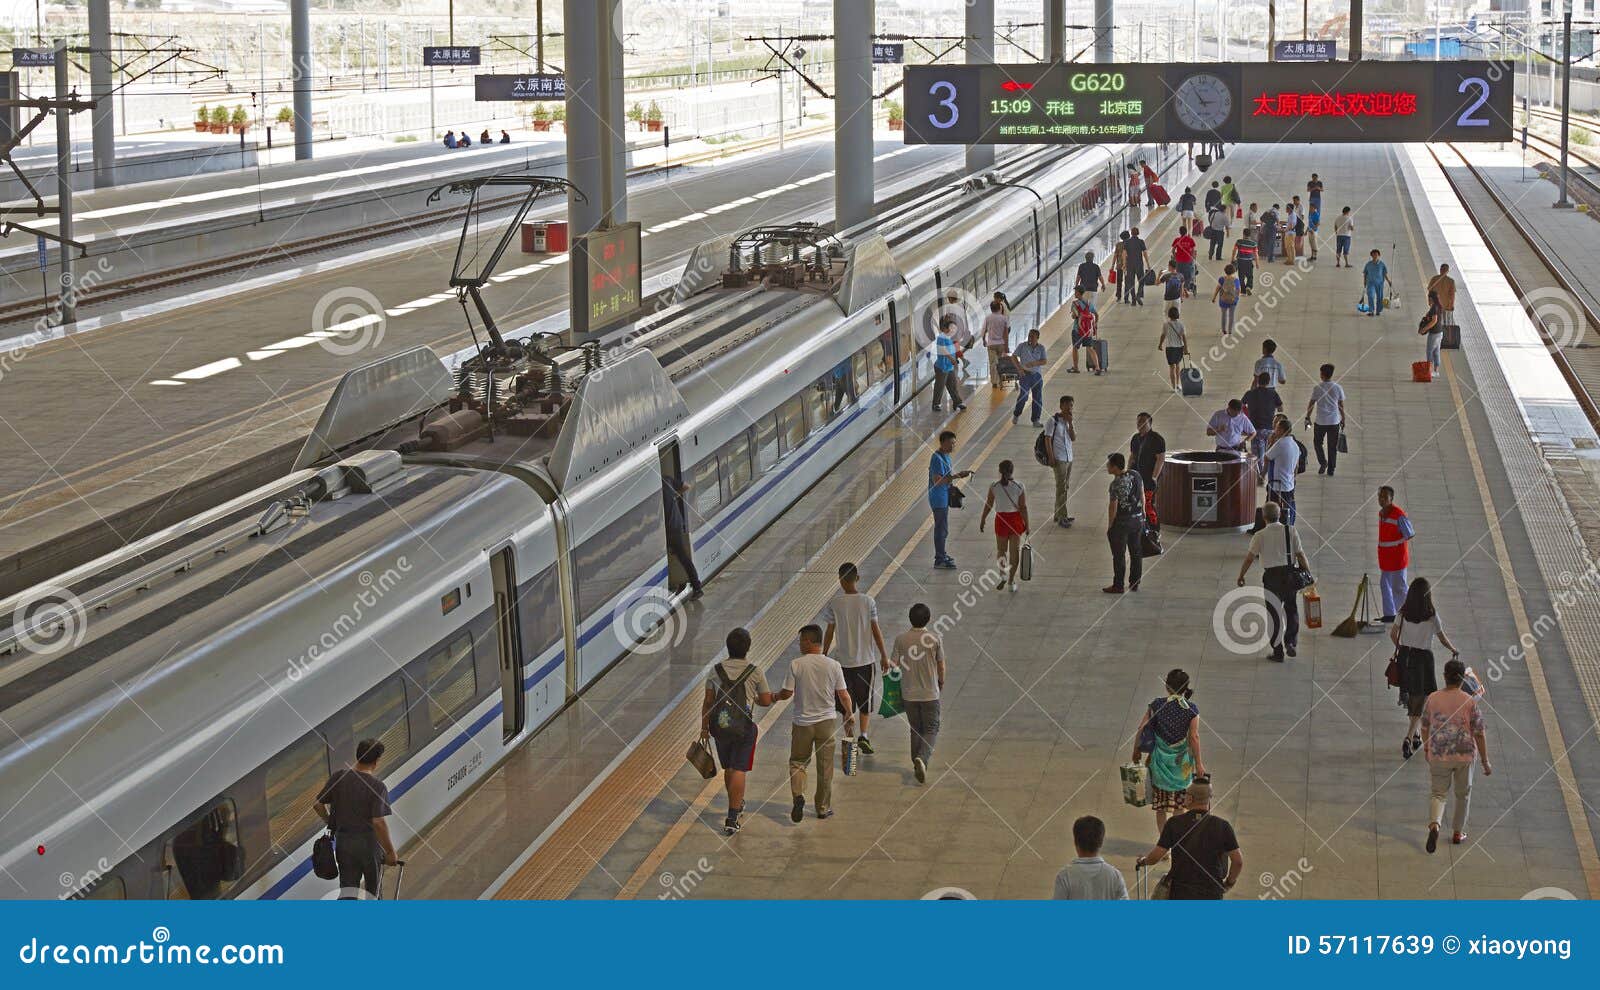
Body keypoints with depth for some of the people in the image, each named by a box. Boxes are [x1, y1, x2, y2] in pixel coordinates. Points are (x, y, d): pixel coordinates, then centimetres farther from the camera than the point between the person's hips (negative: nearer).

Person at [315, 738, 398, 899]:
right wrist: (390, 852, -13)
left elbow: (318, 805, 5)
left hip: (343, 841, 4)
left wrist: (331, 822, 24)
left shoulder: (338, 778, -2)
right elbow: (379, 822, -21)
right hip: (368, 842, -4)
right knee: (372, 888, 20)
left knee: (348, 890, 7)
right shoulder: (377, 786, -17)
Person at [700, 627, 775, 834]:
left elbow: (708, 702, 1)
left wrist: (704, 727, 10)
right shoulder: (755, 672, -8)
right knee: (739, 771, -2)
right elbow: (766, 701, -2)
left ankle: (737, 805, 40)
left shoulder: (716, 670, -2)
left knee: (728, 768, 20)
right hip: (744, 727, -3)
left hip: (720, 726, 3)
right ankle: (732, 819, -7)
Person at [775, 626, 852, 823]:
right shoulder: (833, 665, -5)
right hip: (827, 721, 1)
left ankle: (798, 795, -11)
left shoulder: (796, 665, -10)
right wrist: (849, 713, 17)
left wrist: (774, 697, 15)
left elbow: (787, 693, -7)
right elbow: (843, 695, -1)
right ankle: (823, 807, 16)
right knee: (825, 766, 10)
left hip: (802, 722, -1)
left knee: (798, 762, 13)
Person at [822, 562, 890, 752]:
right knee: (866, 701, 13)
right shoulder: (868, 601, -7)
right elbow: (875, 631, -4)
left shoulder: (835, 603, -8)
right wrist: (884, 656, 4)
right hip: (865, 658, 0)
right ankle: (863, 735, -4)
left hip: (843, 660, 0)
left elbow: (829, 633, -3)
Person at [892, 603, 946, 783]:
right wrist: (941, 683, 18)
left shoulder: (901, 639, -8)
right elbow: (941, 665, -1)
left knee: (915, 729, 17)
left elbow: (894, 665, -4)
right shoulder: (935, 638, -10)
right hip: (930, 693, -2)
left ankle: (918, 764, 24)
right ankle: (922, 758, -18)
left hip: (909, 692, 2)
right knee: (931, 730, 5)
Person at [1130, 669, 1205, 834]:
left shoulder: (1156, 705, -8)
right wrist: (1198, 763, -5)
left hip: (1159, 759, 1)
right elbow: (1194, 737, -12)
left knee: (1160, 807, 13)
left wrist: (1136, 751, 7)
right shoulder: (1191, 709, -11)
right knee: (1179, 805, 15)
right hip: (1181, 761, -1)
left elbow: (1141, 729, -7)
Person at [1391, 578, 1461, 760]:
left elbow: (1393, 633, 7)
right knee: (1421, 699, 2)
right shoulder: (1431, 616, -15)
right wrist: (1454, 650, 16)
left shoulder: (1403, 613, -4)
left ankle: (1415, 736, 33)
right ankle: (1408, 738, -13)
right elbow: (1442, 638, -4)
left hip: (1405, 655, 5)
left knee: (1411, 696, 20)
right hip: (1423, 657, -5)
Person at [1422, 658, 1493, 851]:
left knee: (1437, 793, 7)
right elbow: (1479, 734, -8)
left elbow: (1425, 727, 8)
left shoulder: (1432, 699, -5)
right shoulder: (1470, 702, -10)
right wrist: (1485, 762, 0)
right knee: (1463, 794, 19)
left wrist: (1426, 748, 26)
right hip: (1464, 755, -1)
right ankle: (1457, 833, 28)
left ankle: (1434, 825, -19)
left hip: (1438, 755, 1)